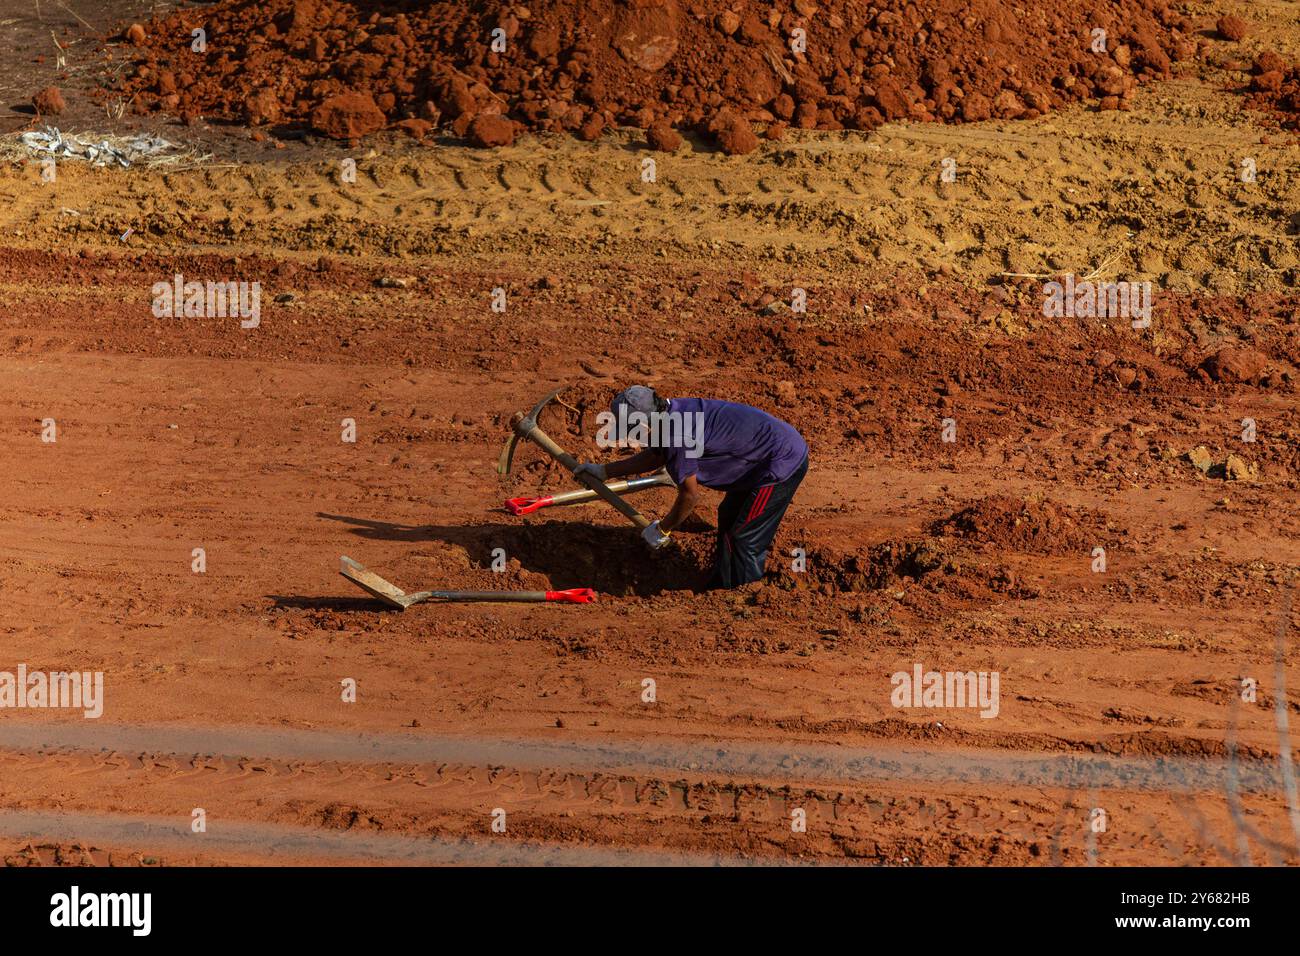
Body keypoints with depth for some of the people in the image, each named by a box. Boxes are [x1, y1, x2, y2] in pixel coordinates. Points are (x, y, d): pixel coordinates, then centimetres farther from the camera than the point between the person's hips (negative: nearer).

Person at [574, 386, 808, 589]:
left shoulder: (678, 435, -27)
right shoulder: (671, 412, 1)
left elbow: (690, 495, -16)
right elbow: (654, 456, 21)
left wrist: (662, 530, -1)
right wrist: (603, 471, 26)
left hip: (784, 462, -10)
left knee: (744, 539, -2)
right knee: (728, 518, 23)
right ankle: (721, 586, 38)